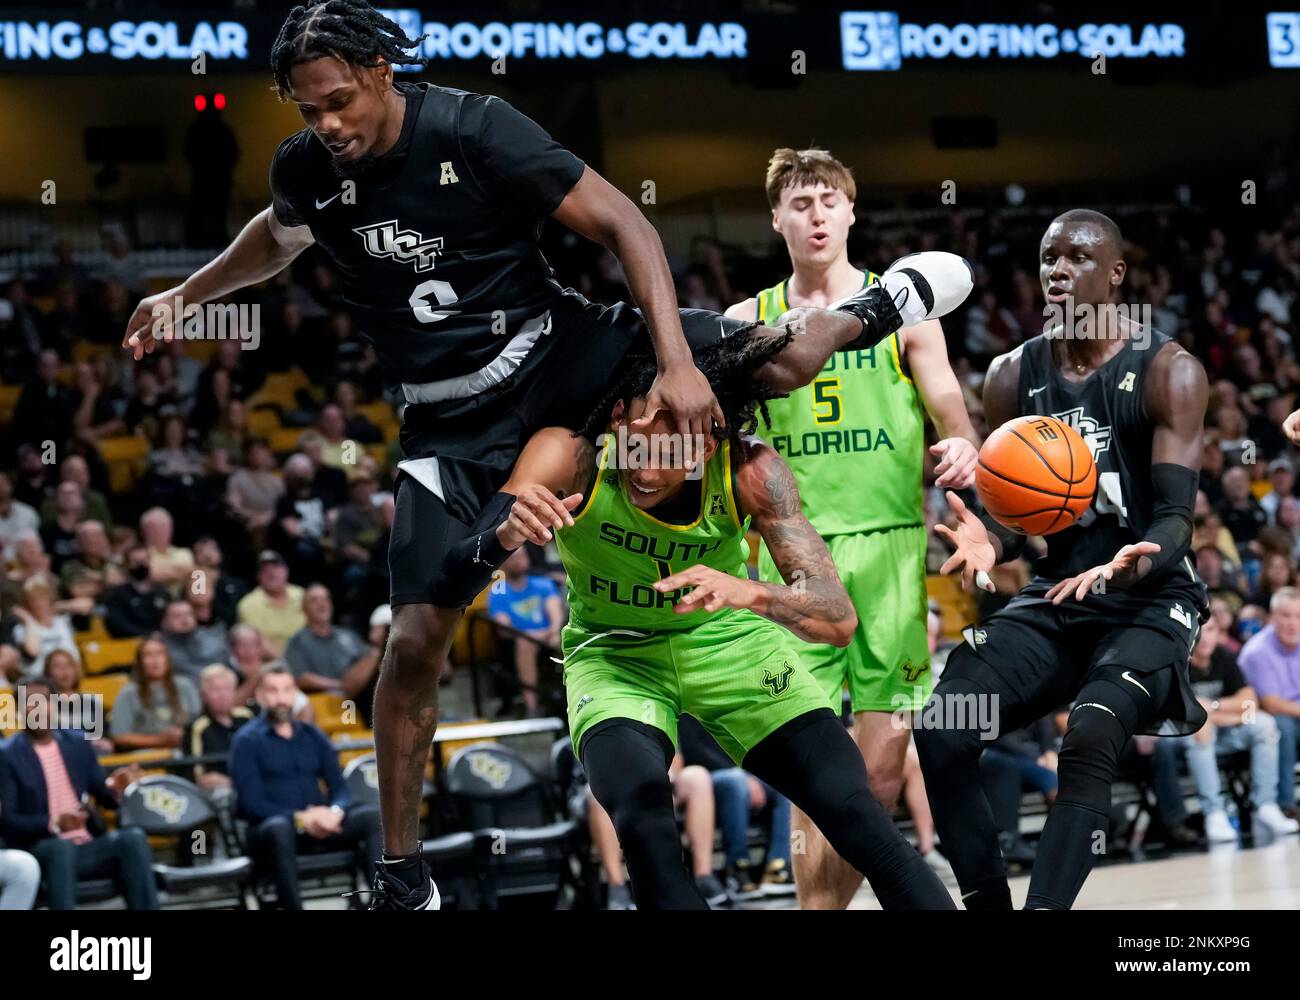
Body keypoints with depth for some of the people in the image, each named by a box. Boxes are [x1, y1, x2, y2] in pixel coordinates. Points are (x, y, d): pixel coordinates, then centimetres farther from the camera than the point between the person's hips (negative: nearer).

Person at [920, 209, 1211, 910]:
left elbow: (1176, 517, -15)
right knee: (941, 733, -17)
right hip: (1055, 597, 5)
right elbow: (1011, 514, 8)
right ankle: (987, 904, -5)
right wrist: (988, 542, -18)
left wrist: (1136, 561, -40)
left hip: (1150, 601, -5)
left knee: (1089, 743, -32)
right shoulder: (1013, 377, 5)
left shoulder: (1167, 372, -9)